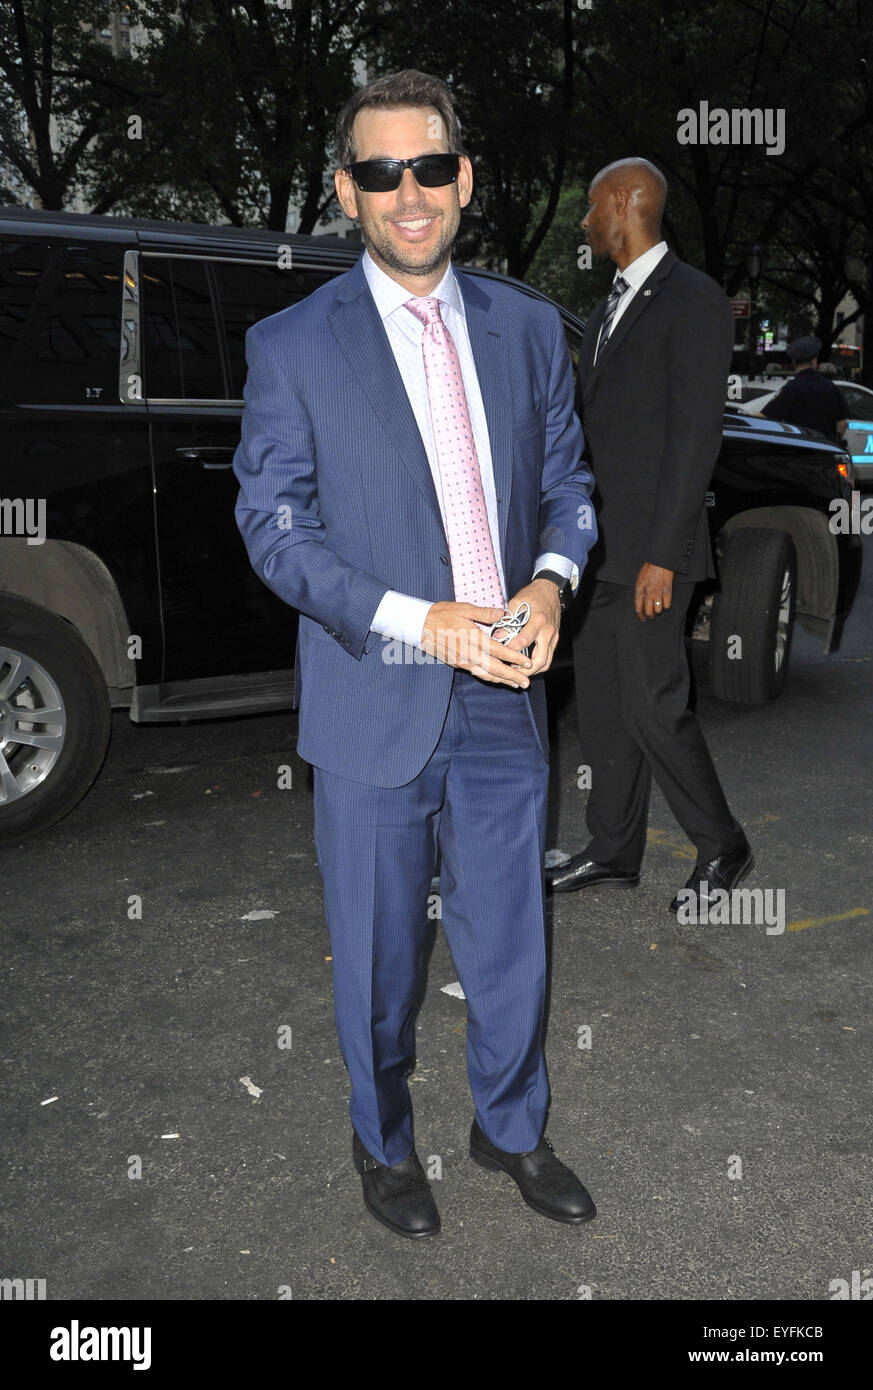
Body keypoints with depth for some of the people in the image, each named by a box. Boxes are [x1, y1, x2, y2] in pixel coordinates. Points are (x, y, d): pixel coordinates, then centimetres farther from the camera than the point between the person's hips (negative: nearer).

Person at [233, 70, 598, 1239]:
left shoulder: (529, 327, 6)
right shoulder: (291, 346, -5)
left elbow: (566, 478, 11)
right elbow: (273, 525, -7)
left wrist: (551, 581, -11)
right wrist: (420, 621, -19)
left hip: (505, 698, 3)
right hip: (376, 704, -3)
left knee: (510, 942, 16)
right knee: (378, 956, 14)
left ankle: (511, 1130, 43)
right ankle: (383, 1143, 41)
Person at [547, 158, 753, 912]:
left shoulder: (695, 301, -10)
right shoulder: (611, 306, 18)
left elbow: (696, 437, -16)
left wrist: (661, 556, -20)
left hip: (649, 549, -9)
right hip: (599, 546, 9)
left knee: (653, 706, -6)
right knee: (601, 704, 11)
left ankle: (721, 848, 14)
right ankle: (614, 852, 22)